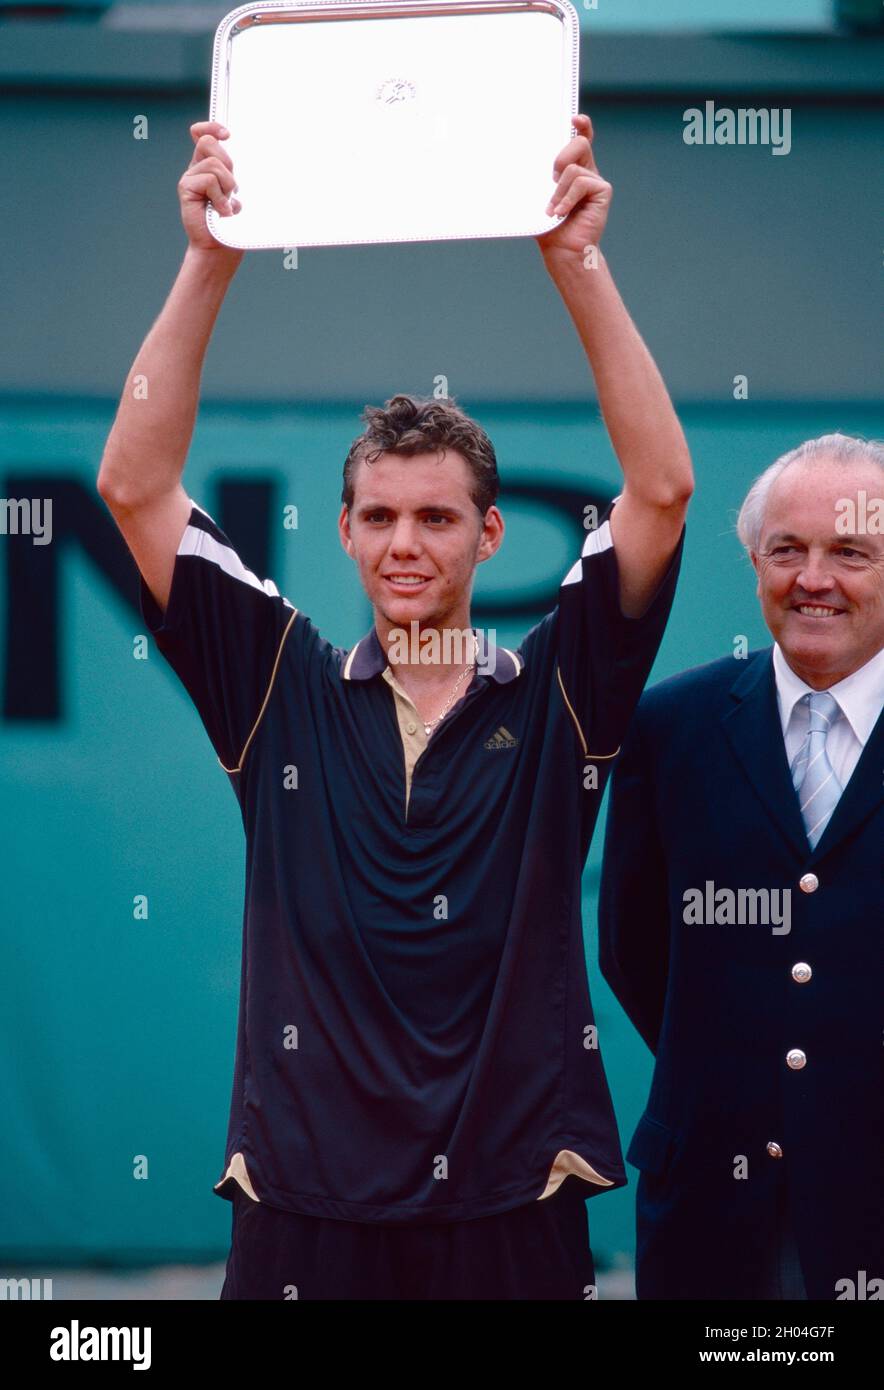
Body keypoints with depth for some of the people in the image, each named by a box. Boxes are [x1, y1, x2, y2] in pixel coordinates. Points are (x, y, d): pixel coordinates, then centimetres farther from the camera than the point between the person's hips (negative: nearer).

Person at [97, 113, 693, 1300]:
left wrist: (577, 261, -12)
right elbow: (136, 488, 0)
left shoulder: (556, 692, 4)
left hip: (514, 1214, 0)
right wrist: (210, 263, -8)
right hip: (307, 1215, 0)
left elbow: (662, 489, -6)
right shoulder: (282, 688, 6)